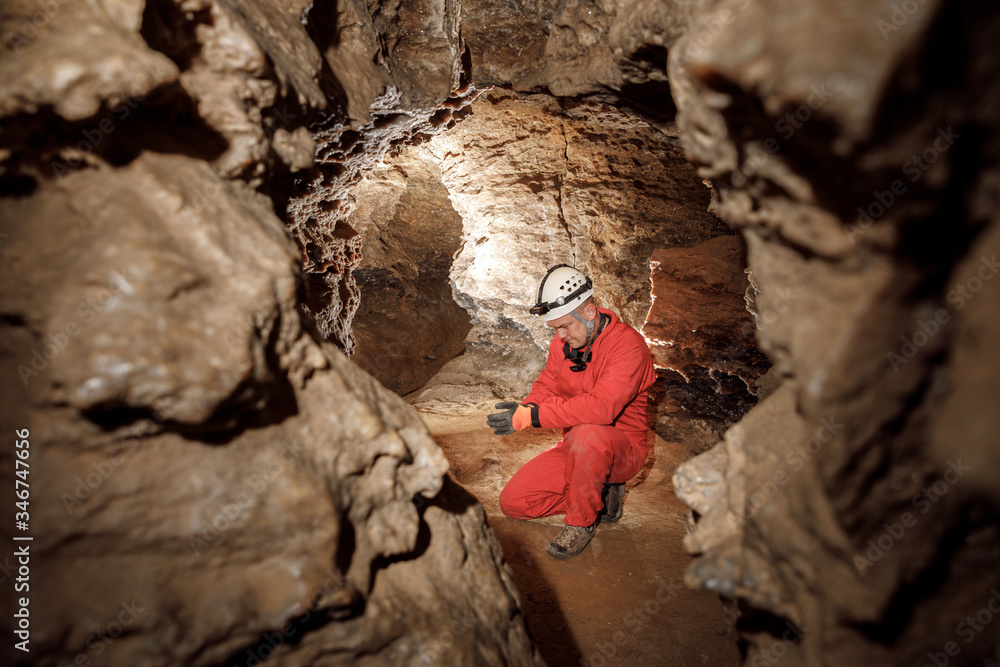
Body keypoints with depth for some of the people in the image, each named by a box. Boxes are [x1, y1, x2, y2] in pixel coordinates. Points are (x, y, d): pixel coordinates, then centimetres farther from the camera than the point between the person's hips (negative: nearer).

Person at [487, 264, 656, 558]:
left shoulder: (628, 345, -22)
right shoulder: (562, 343, 0)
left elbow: (601, 407, -35)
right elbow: (547, 385, 11)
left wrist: (532, 416, -35)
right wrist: (525, 406, -15)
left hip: (622, 449, -7)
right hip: (577, 447, 7)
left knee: (587, 435, -42)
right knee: (513, 502, -6)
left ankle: (581, 522, -17)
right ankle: (599, 495, 8)